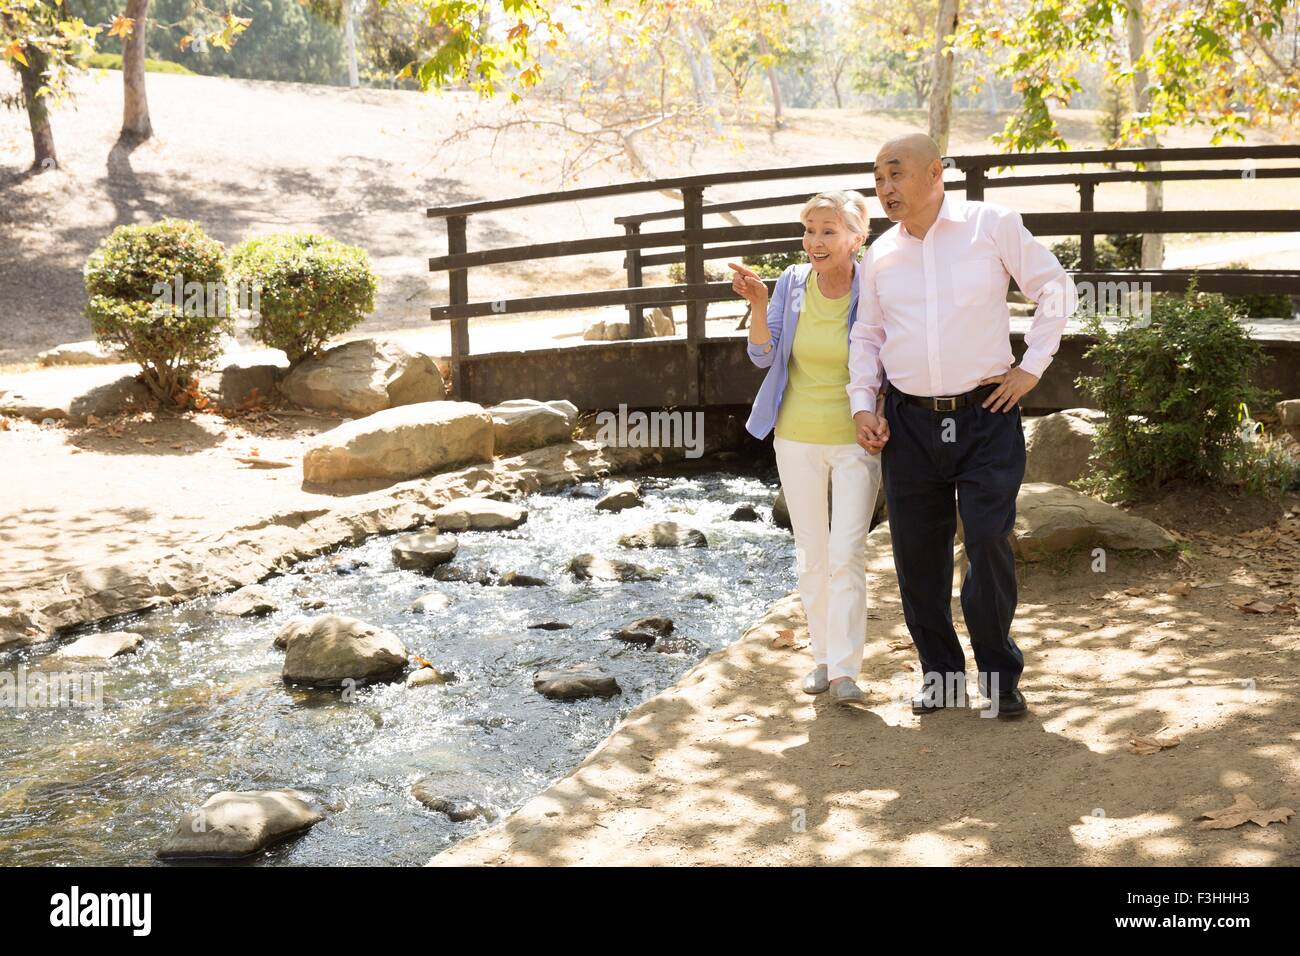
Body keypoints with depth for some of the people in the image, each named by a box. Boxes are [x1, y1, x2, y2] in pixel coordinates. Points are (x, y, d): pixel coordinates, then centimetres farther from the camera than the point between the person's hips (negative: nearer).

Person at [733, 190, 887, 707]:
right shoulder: (792, 283, -3)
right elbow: (764, 357, -5)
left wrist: (879, 425, -17)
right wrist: (758, 304, -20)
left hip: (855, 439, -3)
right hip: (797, 438, 4)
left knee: (847, 556, -8)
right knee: (811, 556, 12)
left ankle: (845, 670, -3)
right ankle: (822, 657, 24)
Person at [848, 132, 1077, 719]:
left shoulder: (993, 226, -2)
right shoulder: (879, 256, 8)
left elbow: (1056, 289, 3)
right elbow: (865, 335, 17)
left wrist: (1031, 367, -2)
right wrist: (862, 404, 5)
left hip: (986, 414, -3)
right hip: (908, 422, 4)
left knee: (989, 543, -7)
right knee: (916, 554, 6)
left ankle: (1000, 675, 12)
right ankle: (940, 673, 23)